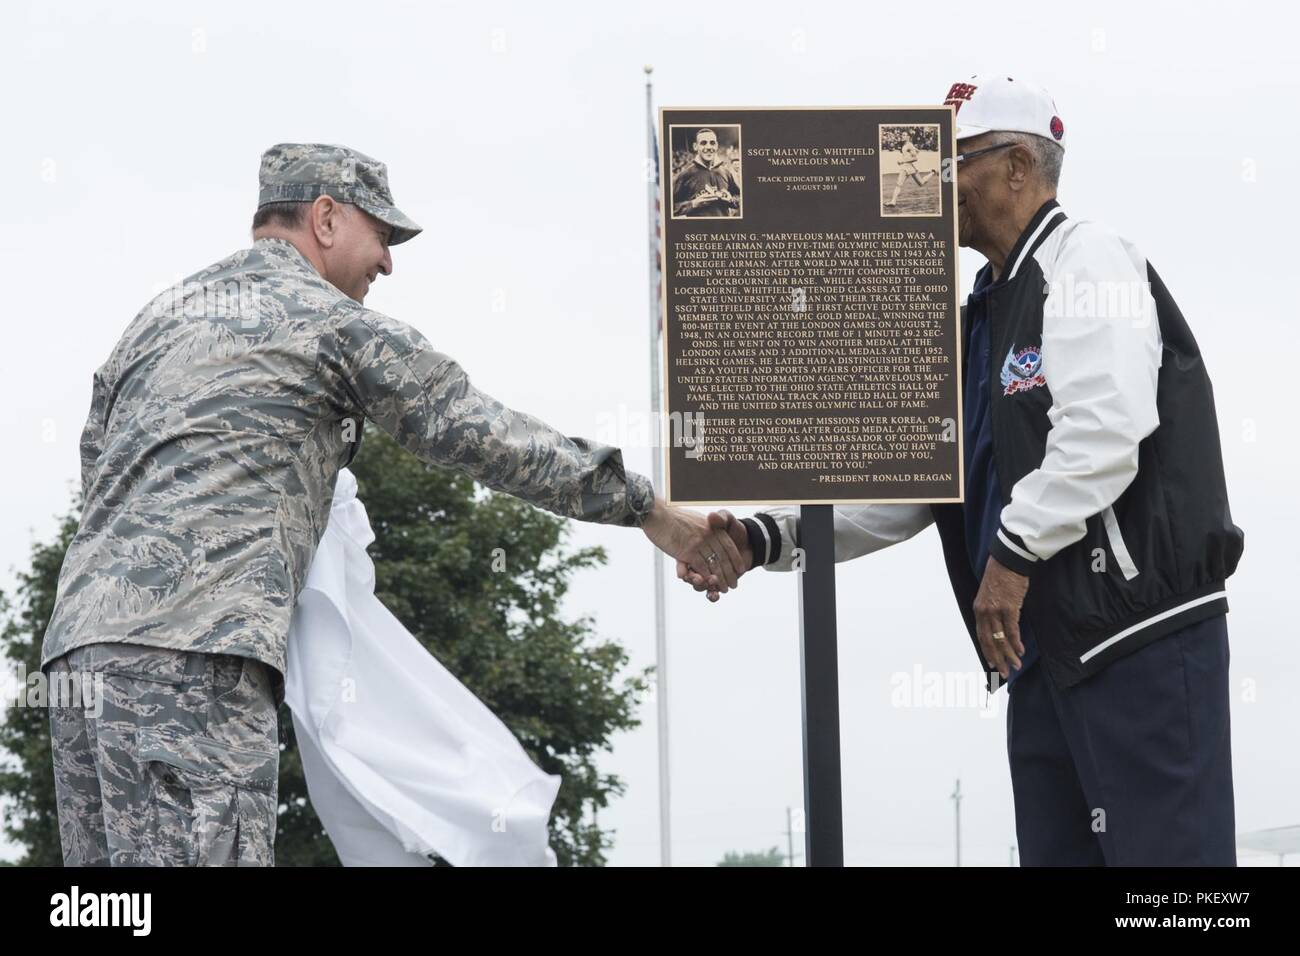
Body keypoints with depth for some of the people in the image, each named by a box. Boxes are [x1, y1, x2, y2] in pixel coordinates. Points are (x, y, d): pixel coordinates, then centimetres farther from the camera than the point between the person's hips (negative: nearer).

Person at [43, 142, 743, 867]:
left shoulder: (155, 318, 26)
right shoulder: (334, 320, 5)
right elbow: (491, 439, 6)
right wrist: (649, 510, 12)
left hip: (82, 643, 8)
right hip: (193, 654, -8)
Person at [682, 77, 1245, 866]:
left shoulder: (1086, 263, -7)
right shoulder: (987, 314, 20)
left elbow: (1104, 435, -22)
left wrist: (1013, 553, -17)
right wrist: (766, 539, 7)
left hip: (1144, 638, -10)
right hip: (1047, 651, 10)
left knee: (1163, 853, -10)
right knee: (1055, 852, 9)